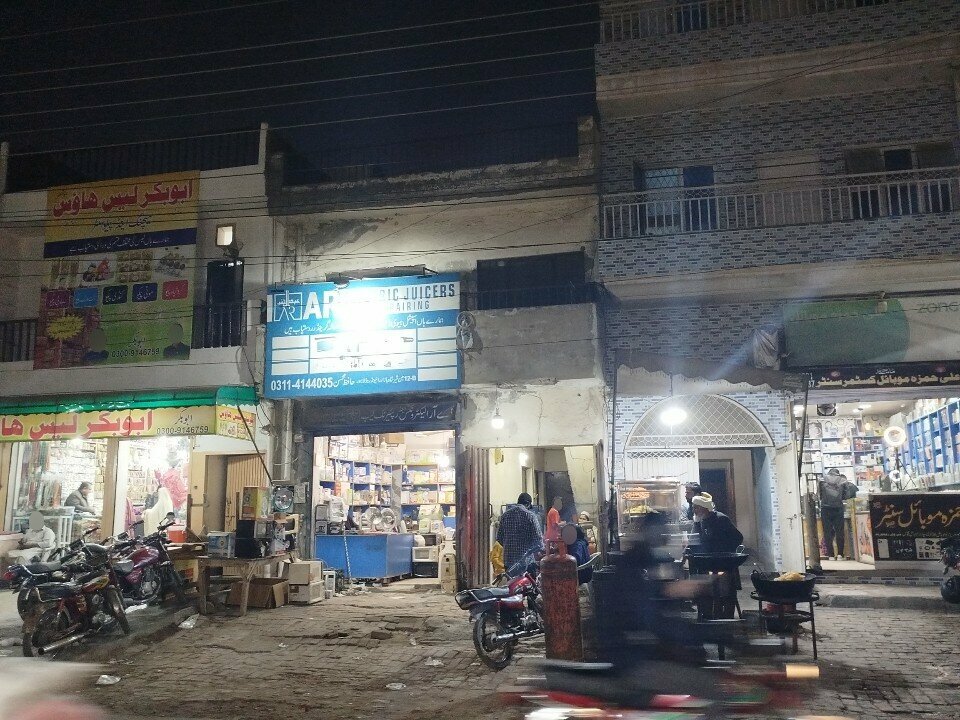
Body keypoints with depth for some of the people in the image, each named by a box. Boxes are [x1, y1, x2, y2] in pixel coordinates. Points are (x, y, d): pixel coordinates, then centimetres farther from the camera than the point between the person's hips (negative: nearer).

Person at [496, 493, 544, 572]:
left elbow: (499, 538, 11)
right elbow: (537, 537, -9)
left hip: (508, 558, 5)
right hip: (526, 559, -4)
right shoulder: (530, 515, -7)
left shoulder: (505, 515, 7)